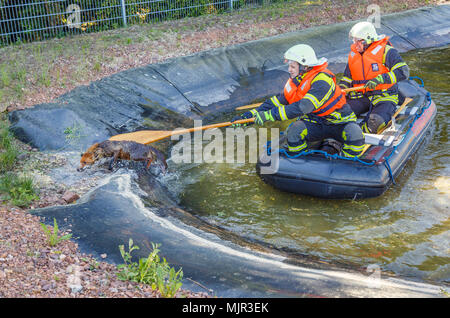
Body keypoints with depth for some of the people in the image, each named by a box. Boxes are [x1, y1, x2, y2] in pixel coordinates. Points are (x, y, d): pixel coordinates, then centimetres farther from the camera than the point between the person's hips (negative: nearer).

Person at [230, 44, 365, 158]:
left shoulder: (322, 81, -28)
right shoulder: (295, 82, -2)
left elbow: (303, 107, -38)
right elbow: (276, 101, 1)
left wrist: (269, 115, -38)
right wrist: (247, 116, -8)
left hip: (340, 122, -5)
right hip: (316, 123, 6)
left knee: (355, 136, -35)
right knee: (295, 129, -23)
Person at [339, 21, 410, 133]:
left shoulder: (385, 50, -6)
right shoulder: (353, 54, 12)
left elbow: (403, 72, -16)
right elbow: (347, 78, 20)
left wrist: (379, 79, -27)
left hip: (384, 96, -5)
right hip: (360, 97, 5)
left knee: (376, 122, -35)